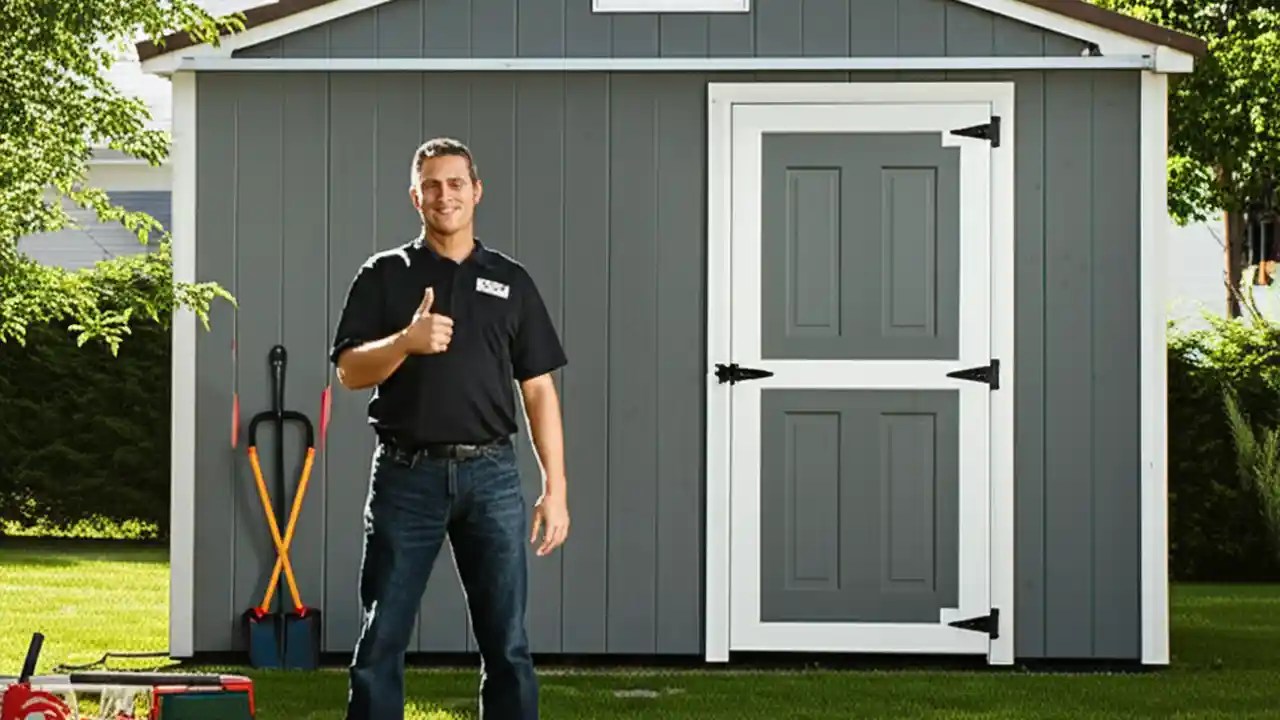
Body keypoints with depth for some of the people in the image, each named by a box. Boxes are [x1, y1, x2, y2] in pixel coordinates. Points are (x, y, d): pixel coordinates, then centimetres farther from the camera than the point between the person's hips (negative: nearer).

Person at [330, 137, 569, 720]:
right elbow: (350, 371, -2)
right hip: (406, 474, -1)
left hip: (490, 475, 1)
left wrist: (555, 488, 1)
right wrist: (406, 341, -21)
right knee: (381, 642, 2)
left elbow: (538, 392, 8)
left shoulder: (511, 282, 10)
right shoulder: (383, 276, 6)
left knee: (507, 647, 2)